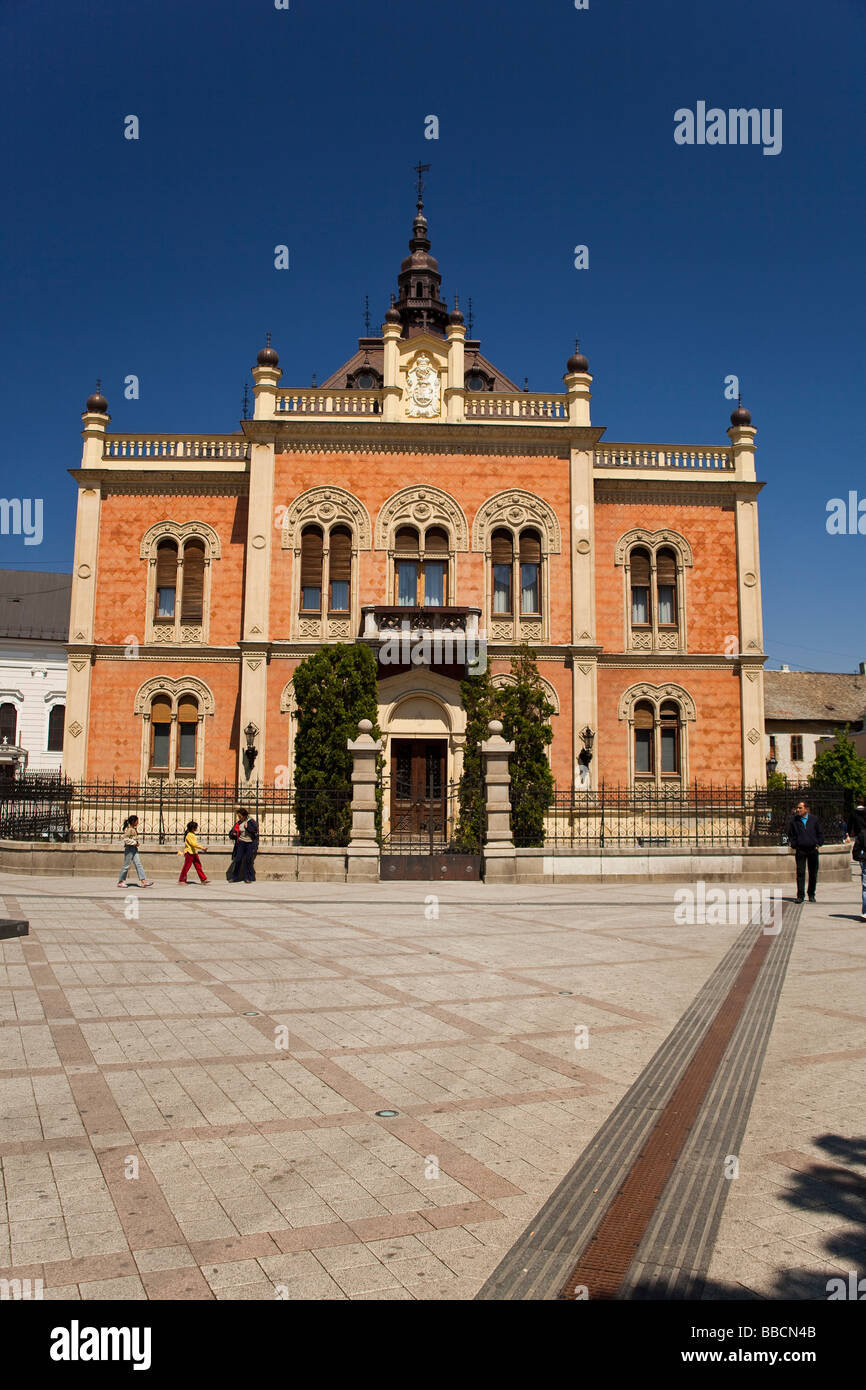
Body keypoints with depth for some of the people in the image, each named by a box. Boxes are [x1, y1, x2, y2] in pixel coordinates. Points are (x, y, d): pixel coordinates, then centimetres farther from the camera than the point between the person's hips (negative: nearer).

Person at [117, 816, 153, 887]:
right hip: (129, 848, -9)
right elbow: (126, 839, -21)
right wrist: (135, 843, -15)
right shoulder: (129, 829, -13)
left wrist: (136, 843, 10)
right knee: (126, 865, -1)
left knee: (138, 864, 1)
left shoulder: (134, 828, 14)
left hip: (134, 848, 9)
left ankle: (143, 881, -4)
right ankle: (120, 882, 11)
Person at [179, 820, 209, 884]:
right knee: (186, 867, -2)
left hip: (194, 853, 9)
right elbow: (193, 844, -24)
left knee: (198, 866, 6)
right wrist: (202, 848, -24)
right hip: (189, 853, -9)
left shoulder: (192, 834, 13)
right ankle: (181, 880, 7)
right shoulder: (189, 835, -15)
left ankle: (203, 879, 6)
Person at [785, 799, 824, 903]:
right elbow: (790, 834, 8)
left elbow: (820, 833, 12)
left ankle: (811, 895, 22)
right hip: (800, 850, -1)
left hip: (813, 849, 1)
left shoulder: (814, 819, 5)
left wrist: (818, 844, 2)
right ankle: (800, 896, -4)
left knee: (813, 873, 8)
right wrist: (794, 846, -2)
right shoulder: (793, 820, 2)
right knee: (800, 872, -6)